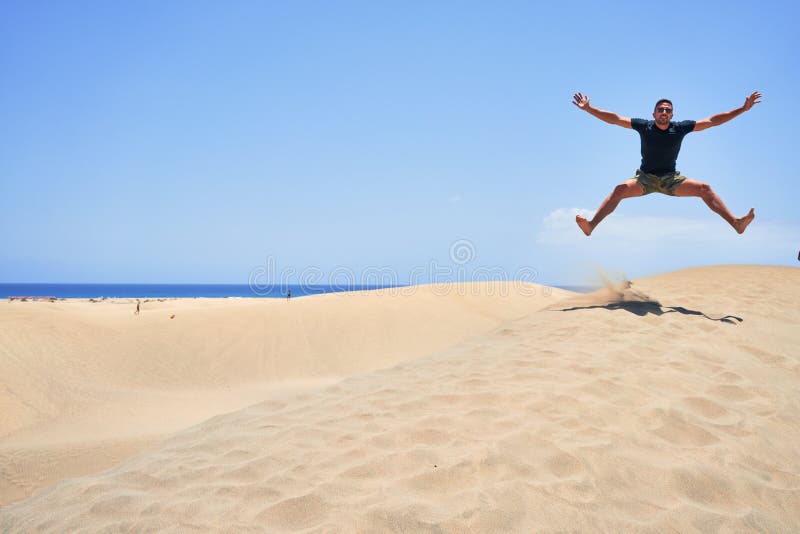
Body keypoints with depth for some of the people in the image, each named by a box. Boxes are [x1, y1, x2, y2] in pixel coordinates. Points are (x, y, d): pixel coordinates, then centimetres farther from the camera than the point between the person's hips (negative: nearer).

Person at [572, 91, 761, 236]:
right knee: (620, 189, -30)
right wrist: (588, 109, -16)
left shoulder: (680, 128, -5)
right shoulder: (644, 126, -7)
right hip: (645, 178, -2)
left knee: (704, 188, -15)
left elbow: (711, 121, -1)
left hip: (671, 179, 2)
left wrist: (743, 108, -1)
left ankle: (736, 223, -14)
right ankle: (591, 226, -41)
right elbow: (614, 119, -9)